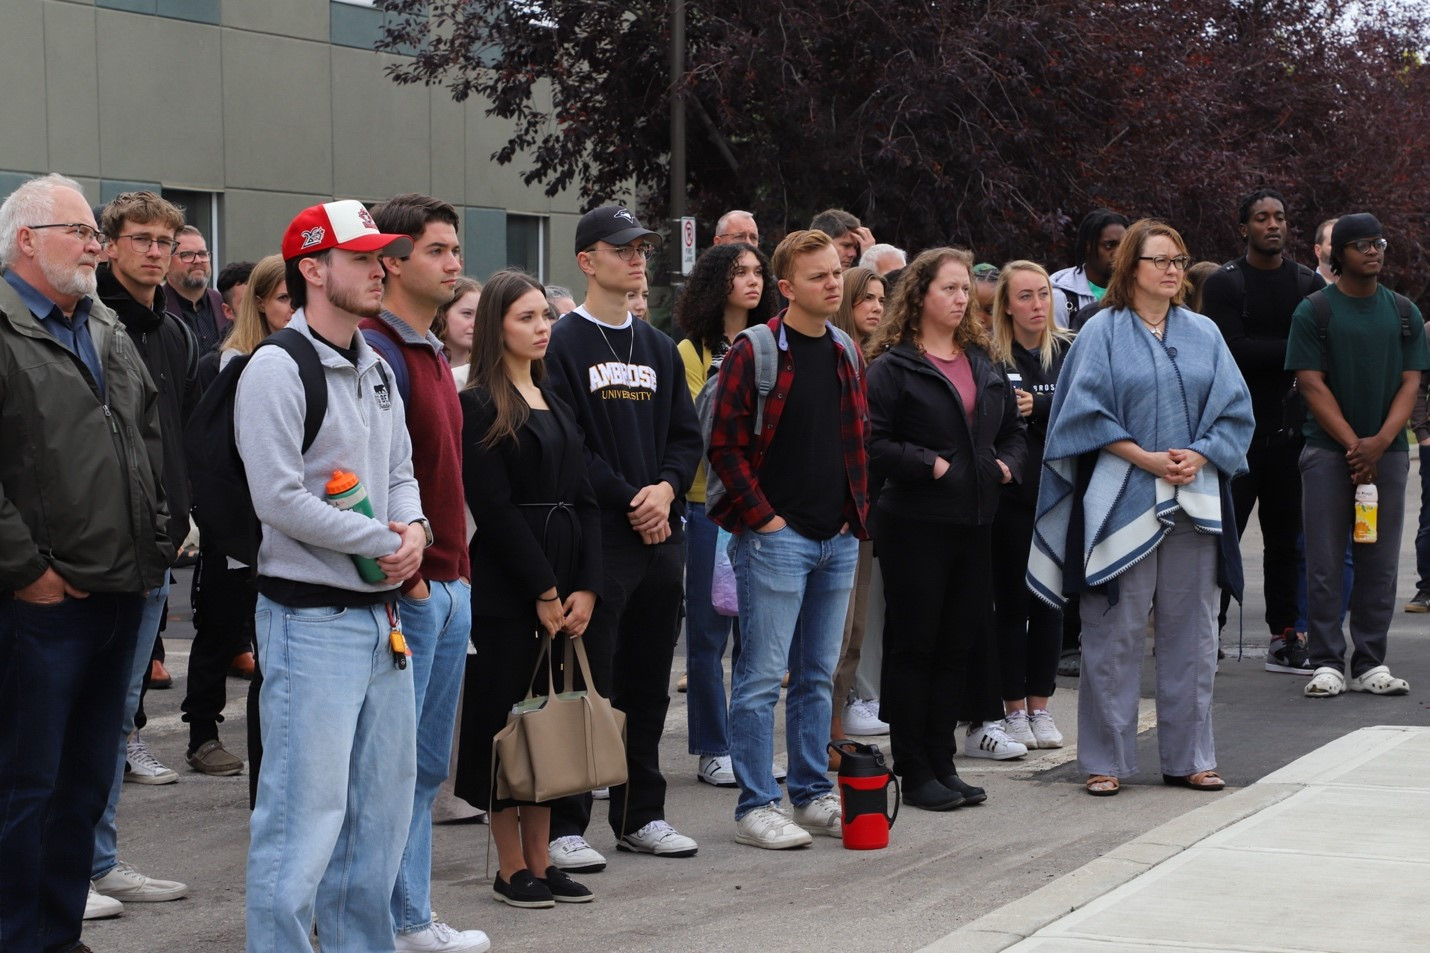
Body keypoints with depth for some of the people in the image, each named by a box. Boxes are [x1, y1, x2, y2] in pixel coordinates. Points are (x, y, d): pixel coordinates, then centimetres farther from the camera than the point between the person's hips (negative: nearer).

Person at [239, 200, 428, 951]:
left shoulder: (374, 370, 14)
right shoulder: (277, 368, -12)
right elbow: (280, 498, -19)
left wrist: (415, 528, -2)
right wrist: (384, 542, -13)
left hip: (380, 616, 9)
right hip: (311, 617, -9)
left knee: (382, 803, 14)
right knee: (306, 811, -8)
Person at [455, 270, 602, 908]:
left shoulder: (555, 401, 15)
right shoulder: (479, 406, -7)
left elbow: (584, 498, 11)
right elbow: (493, 508, -13)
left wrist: (585, 587, -1)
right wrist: (543, 591, -14)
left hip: (564, 584, 7)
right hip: (507, 585, -7)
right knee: (508, 716, -1)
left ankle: (541, 860, 16)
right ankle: (511, 868, 6)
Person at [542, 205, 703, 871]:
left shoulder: (658, 349, 16)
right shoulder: (564, 345, -5)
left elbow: (686, 435, 14)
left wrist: (666, 488, -5)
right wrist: (628, 498, -14)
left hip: (661, 536, 7)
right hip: (597, 538, -7)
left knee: (648, 684, 12)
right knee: (587, 685, -5)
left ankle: (641, 816, 21)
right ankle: (565, 826, 0)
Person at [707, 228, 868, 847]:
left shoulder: (846, 353, 12)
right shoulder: (754, 353, -9)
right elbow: (726, 447, -11)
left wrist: (854, 511, 10)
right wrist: (765, 517, -13)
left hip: (837, 540, 7)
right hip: (776, 537, -7)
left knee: (818, 675, 13)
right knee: (762, 675, -4)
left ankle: (813, 796, 21)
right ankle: (755, 807, 1)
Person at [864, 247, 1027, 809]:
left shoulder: (983, 362, 14)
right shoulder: (893, 366, -6)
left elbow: (1013, 429, 23)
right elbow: (875, 442, -12)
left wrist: (1007, 463, 4)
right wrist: (929, 465, -18)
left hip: (974, 524, 7)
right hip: (915, 525, -7)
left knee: (959, 644, 9)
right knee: (914, 646, -1)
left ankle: (941, 762, 17)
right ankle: (913, 772, 4)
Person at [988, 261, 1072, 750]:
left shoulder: (1069, 351, 5)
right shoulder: (990, 357, -4)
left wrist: (1036, 407, -18)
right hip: (1009, 494, -3)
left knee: (1050, 600, 8)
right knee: (1010, 600, 3)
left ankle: (1040, 706, 17)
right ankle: (1013, 708, 12)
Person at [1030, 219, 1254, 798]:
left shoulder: (1204, 335, 13)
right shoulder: (1103, 332, 1)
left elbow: (1234, 410, 8)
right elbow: (1086, 410, -5)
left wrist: (1196, 456, -9)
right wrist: (1146, 458, -13)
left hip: (1196, 502, 4)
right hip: (1122, 502, -4)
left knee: (1190, 631, 6)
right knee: (1115, 633, -2)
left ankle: (1188, 756, 15)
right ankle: (1104, 760, 5)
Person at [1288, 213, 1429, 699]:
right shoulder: (1314, 311, -1)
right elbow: (1311, 384, -6)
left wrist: (1379, 443, -10)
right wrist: (1354, 445, -13)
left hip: (1388, 452, 3)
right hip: (1328, 451, -3)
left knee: (1380, 563, 5)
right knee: (1325, 563, -3)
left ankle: (1370, 664, 10)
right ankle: (1326, 663, 2)